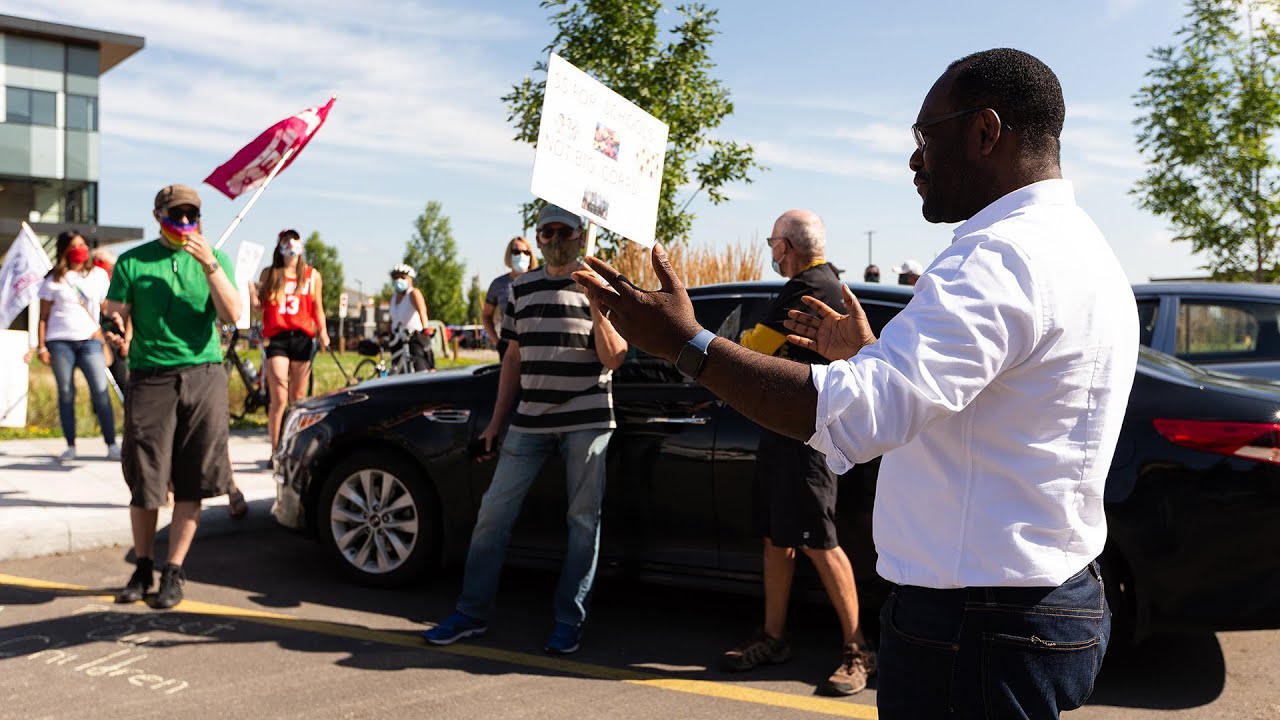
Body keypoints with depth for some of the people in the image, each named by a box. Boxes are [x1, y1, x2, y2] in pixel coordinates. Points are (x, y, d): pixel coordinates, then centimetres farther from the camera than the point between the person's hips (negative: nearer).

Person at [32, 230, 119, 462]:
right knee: (66, 394, 3)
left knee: (101, 393, -9)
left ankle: (112, 445, -6)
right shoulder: (54, 279, 7)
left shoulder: (98, 275, 10)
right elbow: (43, 317, 6)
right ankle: (70, 446, 10)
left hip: (89, 341, 0)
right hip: (60, 341, 0)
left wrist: (101, 330, -2)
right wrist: (41, 347, 0)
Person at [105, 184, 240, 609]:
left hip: (203, 376, 1)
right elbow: (114, 315, 3)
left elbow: (232, 315, -5)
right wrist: (115, 331, -20)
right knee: (144, 482, 2)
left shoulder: (215, 258, 8)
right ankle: (142, 568, 20)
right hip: (150, 379, 0)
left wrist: (210, 266, -14)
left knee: (191, 483, 1)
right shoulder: (132, 262, 6)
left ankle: (174, 571, 12)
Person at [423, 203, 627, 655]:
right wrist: (497, 420, 14)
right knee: (494, 512, 1)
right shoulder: (522, 288, 12)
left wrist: (596, 307, -19)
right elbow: (514, 358, 16)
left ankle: (569, 621, 11)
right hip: (530, 420, 4)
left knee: (583, 520, 1)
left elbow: (613, 358, -7)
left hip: (587, 421, -3)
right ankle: (472, 613, 11)